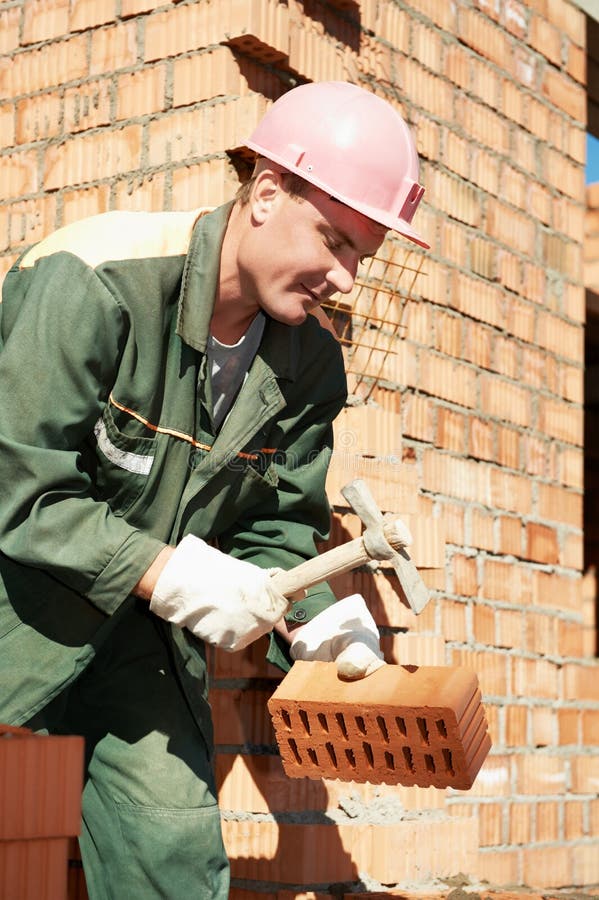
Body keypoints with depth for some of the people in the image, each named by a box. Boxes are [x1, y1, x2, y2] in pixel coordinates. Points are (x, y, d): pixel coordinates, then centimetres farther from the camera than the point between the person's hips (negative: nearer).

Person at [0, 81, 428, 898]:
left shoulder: (311, 362, -3)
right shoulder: (94, 279, -24)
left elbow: (275, 527, 6)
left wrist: (320, 621, -13)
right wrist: (166, 574, -30)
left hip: (141, 633, 6)